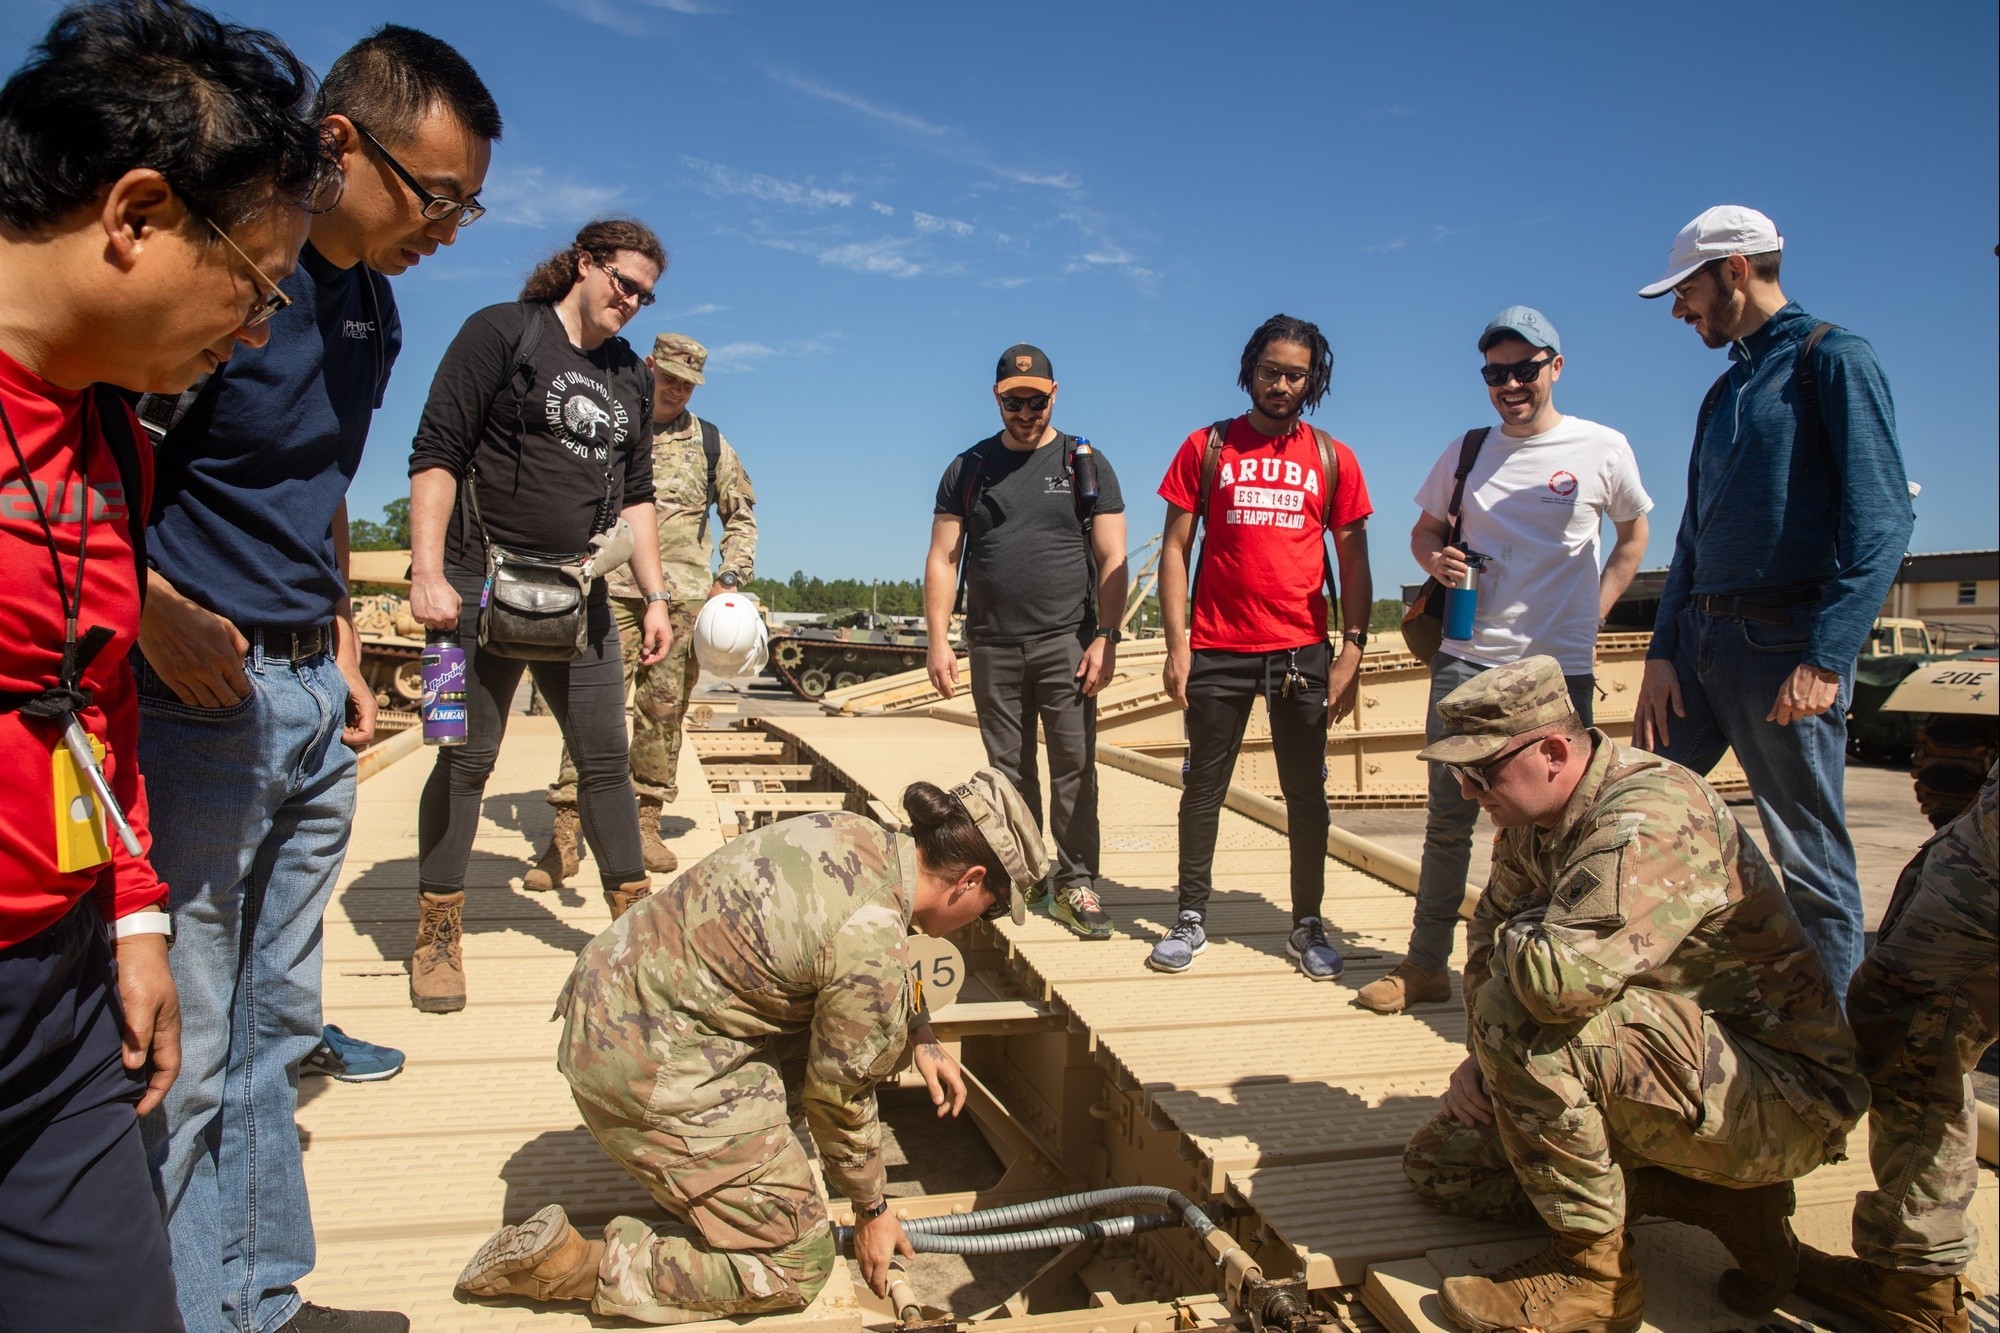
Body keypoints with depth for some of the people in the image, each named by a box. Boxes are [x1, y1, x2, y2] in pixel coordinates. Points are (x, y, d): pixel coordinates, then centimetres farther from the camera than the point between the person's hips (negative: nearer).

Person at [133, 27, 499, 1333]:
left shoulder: (373, 311, 11)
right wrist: (159, 617, -21)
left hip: (311, 698, 8)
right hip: (198, 696, -8)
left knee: (273, 1030, 15)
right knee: (183, 1054, 1)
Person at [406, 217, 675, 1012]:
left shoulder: (629, 377, 16)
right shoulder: (502, 333, -2)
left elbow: (635, 496, 19)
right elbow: (435, 455, -8)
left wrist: (654, 597, 12)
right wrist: (428, 574, -17)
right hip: (487, 586, -5)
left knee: (605, 759, 6)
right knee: (467, 759, 1)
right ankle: (436, 937, 14)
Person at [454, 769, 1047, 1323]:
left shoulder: (853, 833, 0)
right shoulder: (872, 947, -24)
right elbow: (841, 1095, -9)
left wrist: (920, 1039, 16)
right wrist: (871, 1210, 7)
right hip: (646, 1067, -9)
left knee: (878, 1026, 15)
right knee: (797, 1265, 3)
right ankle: (569, 1262, -1)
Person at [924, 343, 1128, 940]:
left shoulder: (1086, 464, 6)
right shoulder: (968, 469, 10)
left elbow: (1112, 559, 2)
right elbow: (942, 559, 7)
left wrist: (1105, 638, -8)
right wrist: (938, 641, -2)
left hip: (1066, 642, -2)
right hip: (993, 646, 2)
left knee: (1074, 767, -3)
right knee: (1009, 771, 7)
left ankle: (1074, 884, 4)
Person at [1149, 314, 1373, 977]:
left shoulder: (1333, 458, 8)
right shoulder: (1207, 447, 5)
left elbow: (1353, 561, 8)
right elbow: (1175, 548, 3)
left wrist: (1353, 648, -2)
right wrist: (1176, 643, -5)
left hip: (1302, 649, 1)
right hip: (1217, 649, 0)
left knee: (1306, 790, 6)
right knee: (1204, 784, 5)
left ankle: (1308, 925, 17)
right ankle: (1192, 917, 16)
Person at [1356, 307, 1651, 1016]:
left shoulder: (1603, 448, 2)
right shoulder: (1466, 451, 8)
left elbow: (1633, 536, 16)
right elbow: (1426, 530, 19)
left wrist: (1593, 615, 5)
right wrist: (1436, 559, -5)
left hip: (1560, 665, -2)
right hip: (1467, 660, 2)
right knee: (1448, 818, 5)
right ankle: (1426, 964, 15)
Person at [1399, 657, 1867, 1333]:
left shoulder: (1650, 821, -29)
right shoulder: (1534, 817, -1)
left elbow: (1560, 976, -43)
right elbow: (1491, 933, 11)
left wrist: (1518, 935, -19)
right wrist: (1482, 1061, -4)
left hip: (1784, 1095, -10)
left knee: (1521, 1014, -33)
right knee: (1439, 1162, 9)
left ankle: (1592, 1271, -12)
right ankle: (1714, 1195, 5)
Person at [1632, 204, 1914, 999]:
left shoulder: (1833, 360, -4)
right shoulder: (1727, 390, 19)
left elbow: (1882, 517, -14)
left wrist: (1827, 655, -21)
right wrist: (1662, 655, 8)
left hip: (1785, 644, -7)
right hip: (1701, 640, 8)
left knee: (1812, 860, 1)